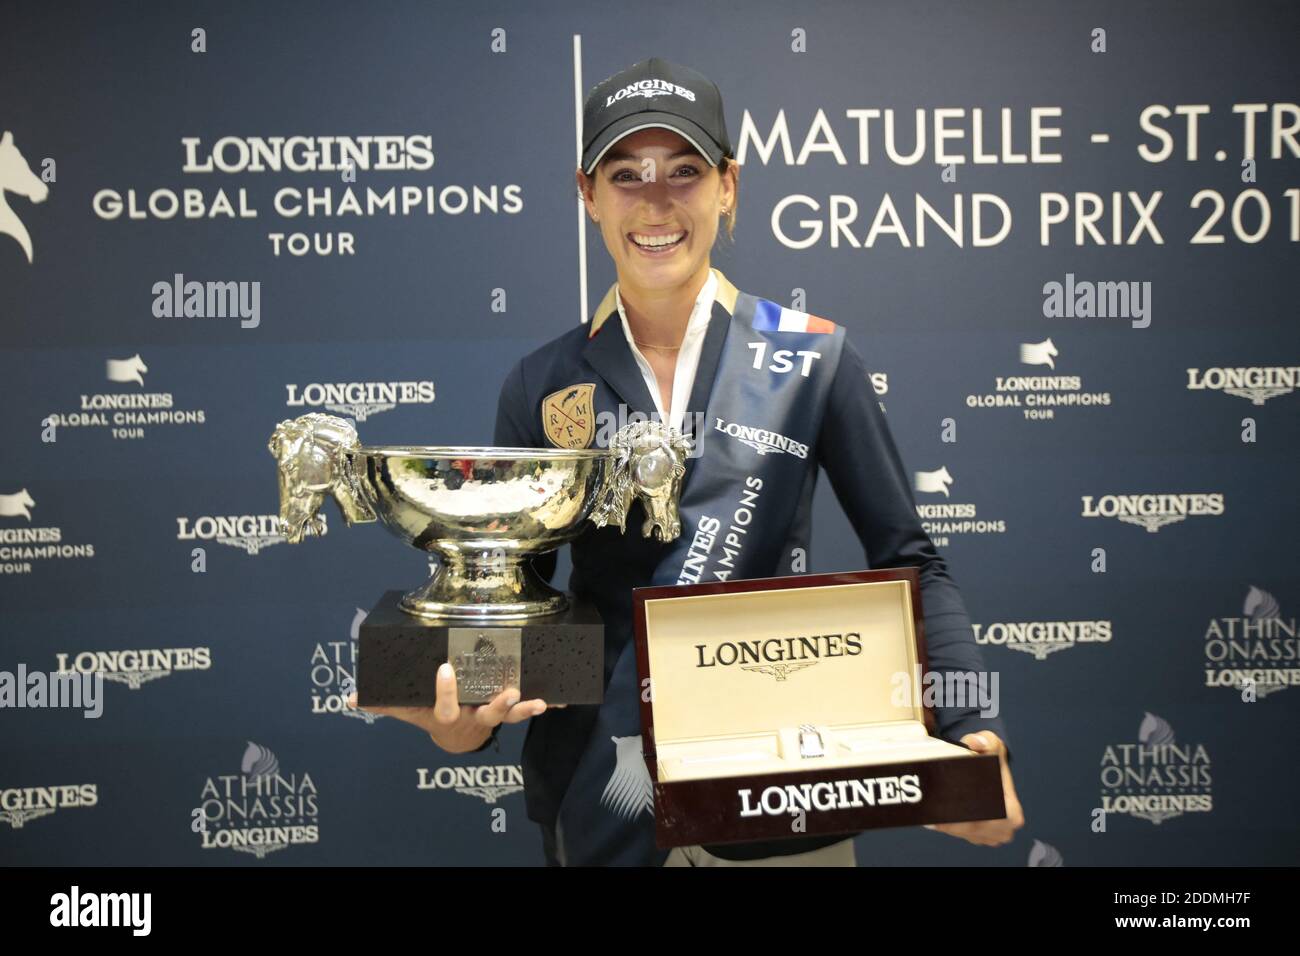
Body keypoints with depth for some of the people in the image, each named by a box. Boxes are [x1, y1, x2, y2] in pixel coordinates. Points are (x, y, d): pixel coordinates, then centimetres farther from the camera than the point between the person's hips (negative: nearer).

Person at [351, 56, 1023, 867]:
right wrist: (466, 723, -16)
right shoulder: (541, 386, -1)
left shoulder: (812, 360, -4)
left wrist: (975, 731, -14)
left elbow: (908, 563, -1)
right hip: (598, 802, 1)